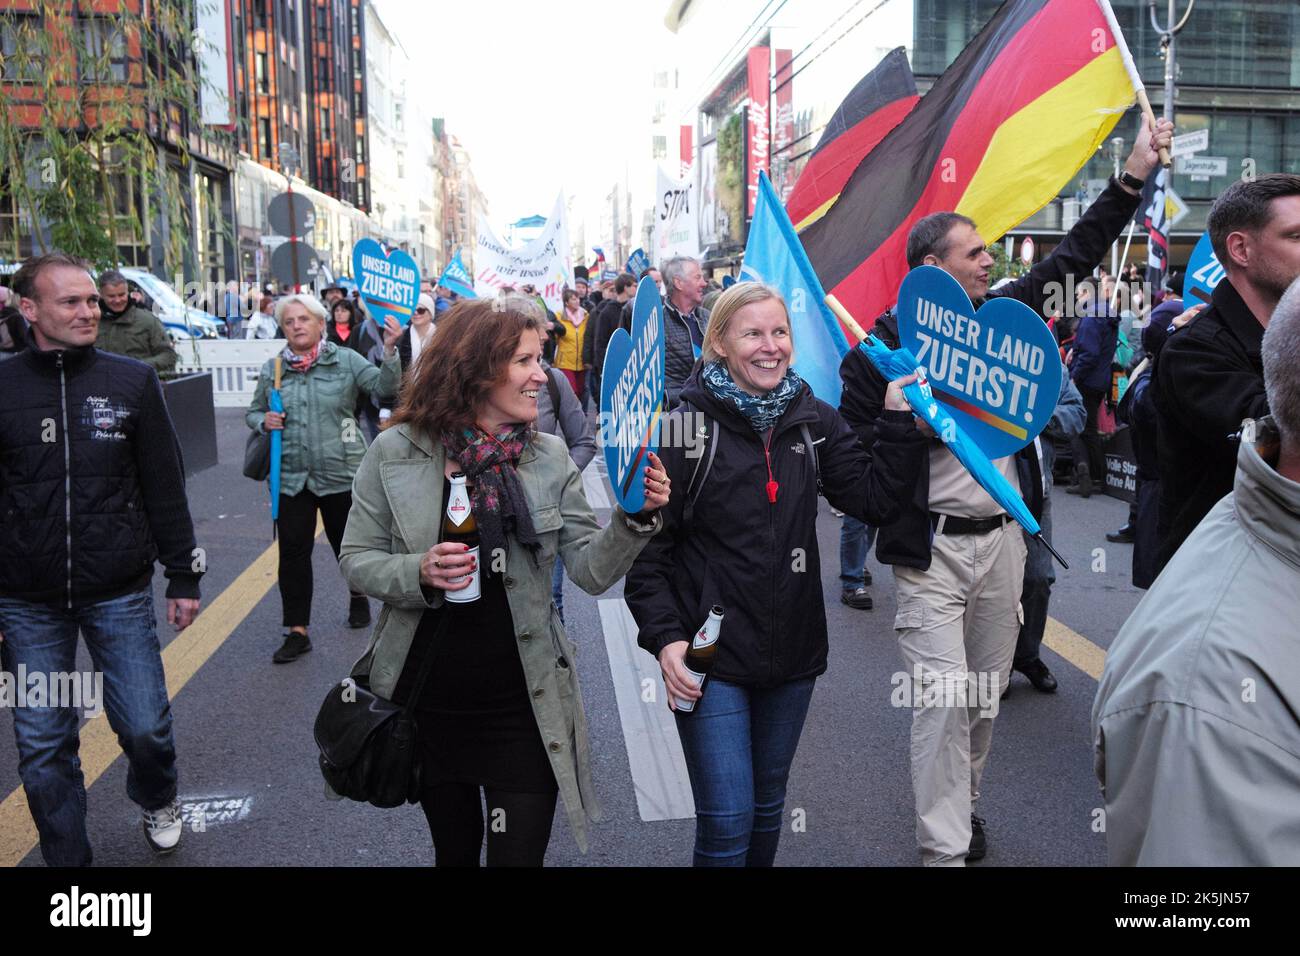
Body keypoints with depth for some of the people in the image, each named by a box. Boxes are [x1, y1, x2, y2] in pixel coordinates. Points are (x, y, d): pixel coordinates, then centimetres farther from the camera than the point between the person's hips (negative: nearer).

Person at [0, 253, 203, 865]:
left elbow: (165, 487, 3)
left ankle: (158, 800, 37)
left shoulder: (133, 382, -1)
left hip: (121, 594, 0)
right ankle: (66, 856, 28)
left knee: (145, 726, 5)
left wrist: (184, 576, 2)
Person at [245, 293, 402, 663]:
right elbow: (253, 412, 17)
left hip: (340, 473, -2)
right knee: (293, 552, 0)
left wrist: (389, 350, -31)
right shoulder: (271, 369, 5)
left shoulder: (346, 360, -3)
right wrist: (263, 421, -7)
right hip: (291, 476, 2)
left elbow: (384, 387, -16)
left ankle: (358, 595, 44)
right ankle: (297, 631, 9)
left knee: (347, 543, 15)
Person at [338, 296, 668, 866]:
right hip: (426, 703, 0)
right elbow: (357, 560, -4)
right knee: (454, 850, 22)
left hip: (523, 706, 0)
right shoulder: (396, 452, -8)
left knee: (521, 854, 6)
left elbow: (591, 569, -6)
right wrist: (420, 574, -23)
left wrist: (635, 517, -24)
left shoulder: (549, 457, -4)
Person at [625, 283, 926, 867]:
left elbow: (876, 499, 1)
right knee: (727, 823, -4)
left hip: (793, 650, 5)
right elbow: (647, 545, -8)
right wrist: (664, 637, -16)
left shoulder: (814, 421, 3)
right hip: (711, 654, -4)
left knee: (768, 803, 20)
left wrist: (899, 421, -8)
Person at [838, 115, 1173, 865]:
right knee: (943, 697, -6)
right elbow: (856, 444, -11)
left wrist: (1134, 177, 8)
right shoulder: (888, 342, -9)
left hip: (1003, 538, 6)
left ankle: (964, 804, 36)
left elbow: (1073, 258, 13)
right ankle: (945, 848, 6)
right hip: (932, 547, -5)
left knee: (988, 689, 16)